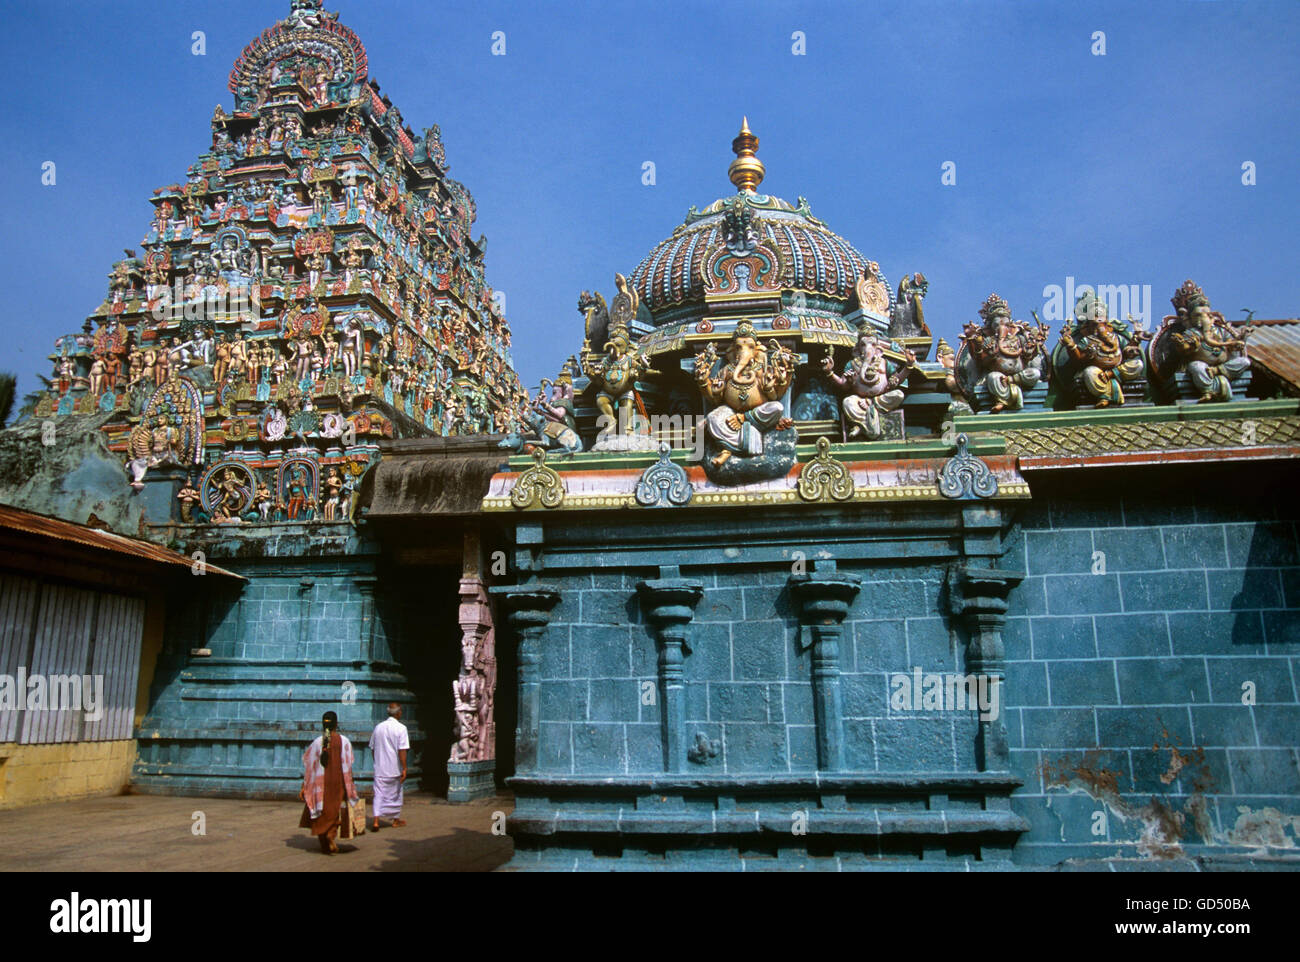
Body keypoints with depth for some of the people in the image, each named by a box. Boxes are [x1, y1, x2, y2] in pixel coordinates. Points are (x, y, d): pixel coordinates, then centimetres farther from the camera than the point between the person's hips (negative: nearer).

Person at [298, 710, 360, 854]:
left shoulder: (317, 742, -4)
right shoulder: (344, 741, -5)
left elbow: (309, 767, -3)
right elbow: (348, 766, -4)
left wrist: (303, 787, 3)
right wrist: (350, 787, 4)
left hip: (321, 783, 1)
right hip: (338, 783, -1)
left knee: (322, 814, 13)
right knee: (336, 810, 15)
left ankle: (325, 847, 15)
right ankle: (331, 833, -8)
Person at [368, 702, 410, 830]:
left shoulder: (378, 727, 4)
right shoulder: (400, 728, -12)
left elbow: (372, 748, 11)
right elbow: (402, 750, -16)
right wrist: (404, 768, -14)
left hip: (379, 768, 3)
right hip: (395, 769, -3)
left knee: (379, 793, 4)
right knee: (395, 794, 13)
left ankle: (375, 820, -9)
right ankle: (396, 820, 26)